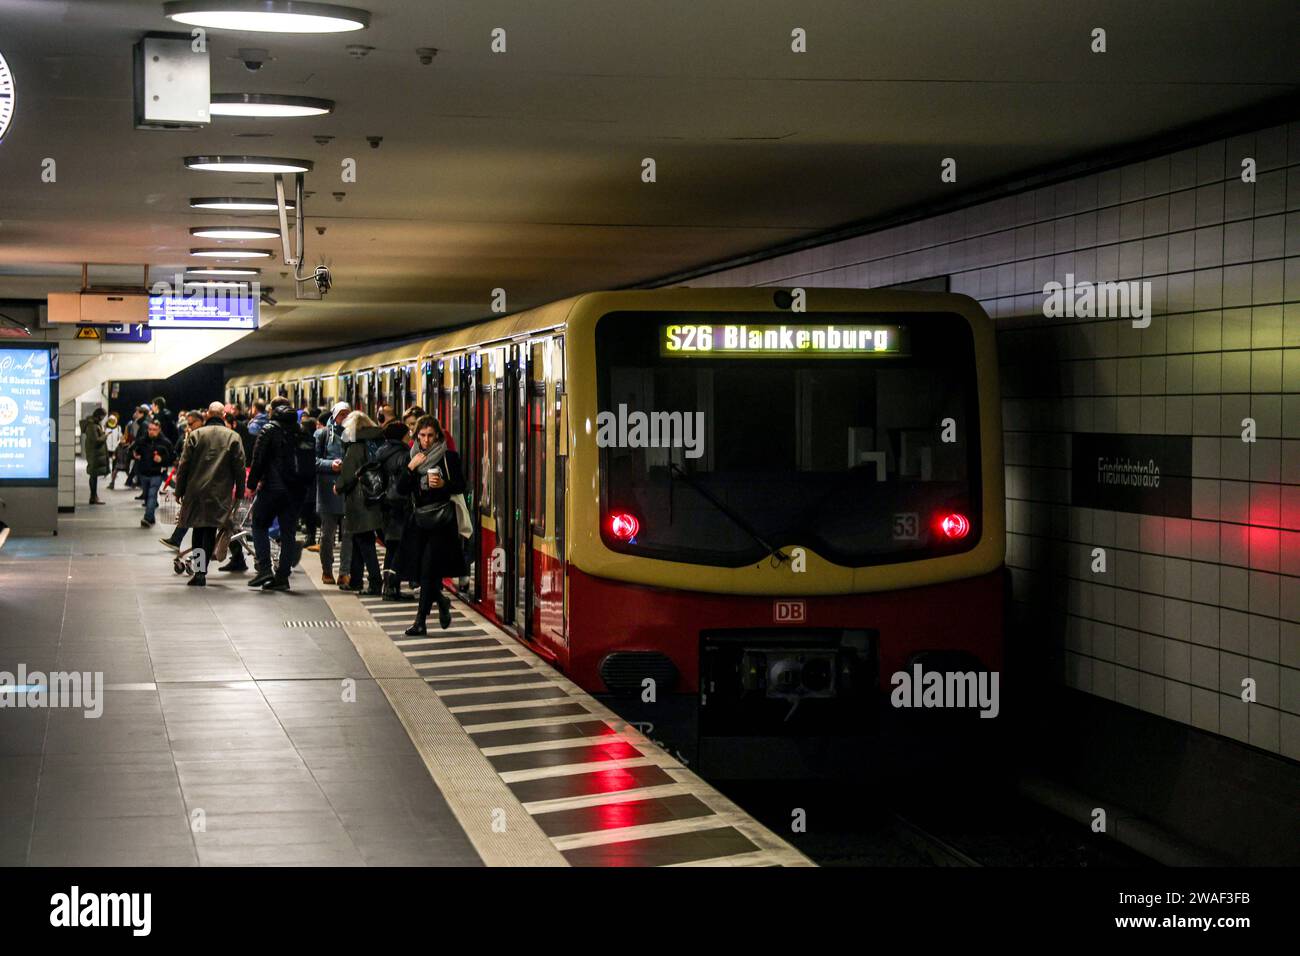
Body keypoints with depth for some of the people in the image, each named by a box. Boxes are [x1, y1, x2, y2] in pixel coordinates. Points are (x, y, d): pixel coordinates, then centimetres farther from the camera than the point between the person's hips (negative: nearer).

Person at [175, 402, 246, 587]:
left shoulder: (195, 435, 0)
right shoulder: (233, 437, 0)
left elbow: (184, 465, 0)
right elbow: (239, 467, 0)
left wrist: (179, 490, 8)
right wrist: (239, 492, 8)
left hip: (196, 490, 1)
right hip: (220, 493, -1)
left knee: (198, 531, 13)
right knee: (210, 532, 2)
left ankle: (198, 570, 13)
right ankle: (202, 572, -7)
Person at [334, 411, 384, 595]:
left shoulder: (355, 448, -14)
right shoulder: (376, 444, 7)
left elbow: (348, 476, -16)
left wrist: (338, 487, 3)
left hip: (358, 502, -7)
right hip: (374, 500, 7)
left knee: (365, 543, -5)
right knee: (359, 541, 18)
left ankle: (376, 583, -8)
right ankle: (355, 580, 26)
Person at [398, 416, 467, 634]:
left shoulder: (449, 457, -1)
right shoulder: (412, 458, 10)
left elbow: (461, 486, 0)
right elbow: (402, 489, 5)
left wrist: (444, 484, -17)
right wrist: (410, 468, -9)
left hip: (442, 520, -4)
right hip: (419, 519, 5)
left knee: (429, 569, -10)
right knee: (424, 570, 6)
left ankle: (421, 621, -9)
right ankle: (442, 602, 33)